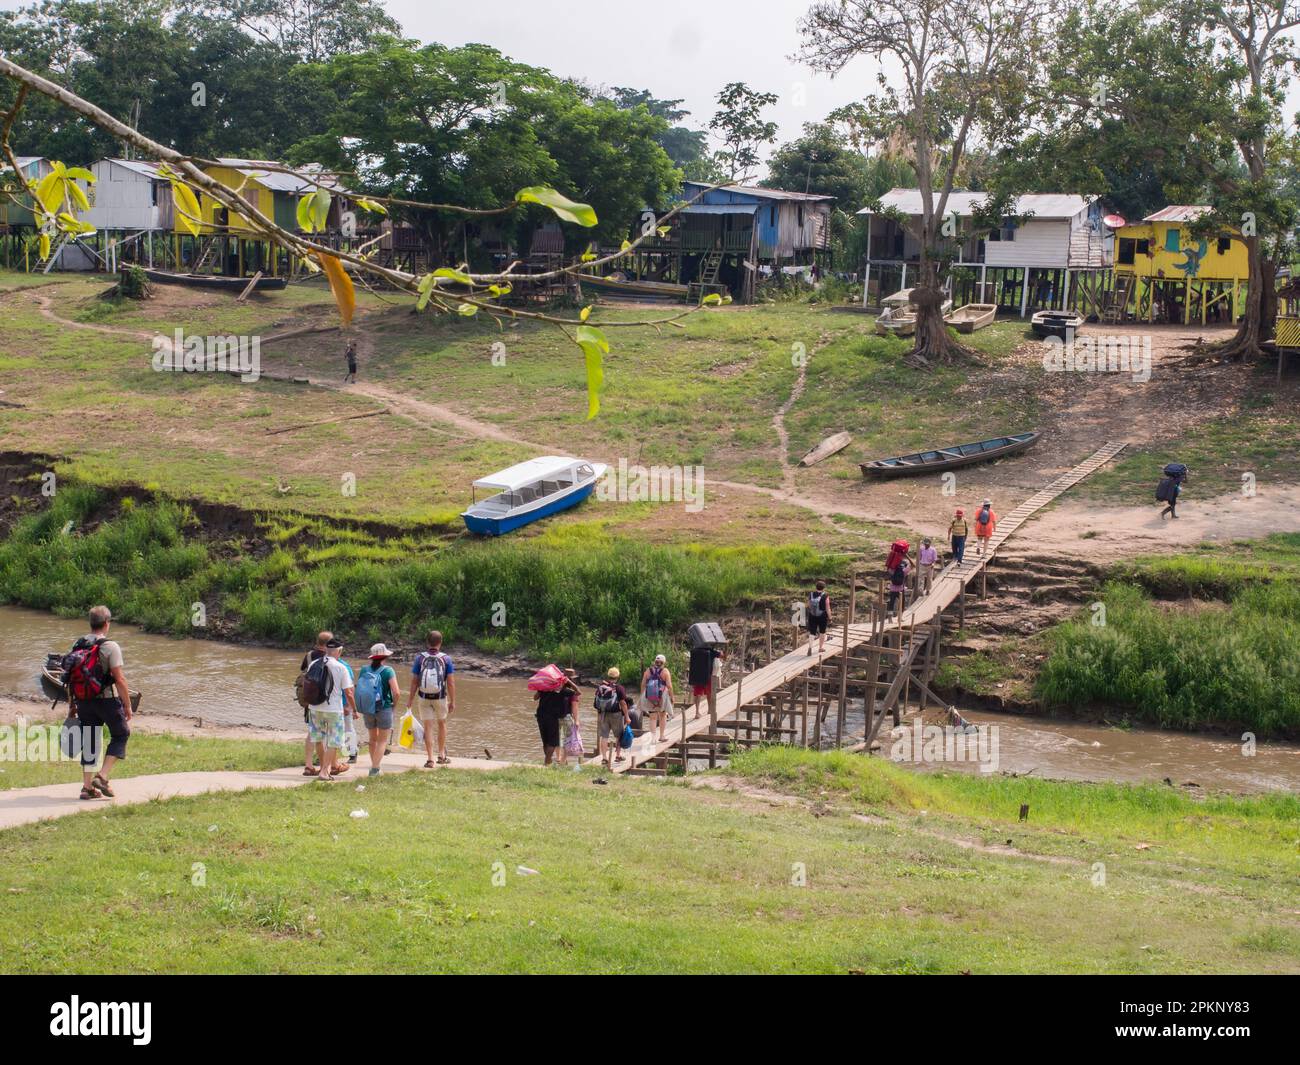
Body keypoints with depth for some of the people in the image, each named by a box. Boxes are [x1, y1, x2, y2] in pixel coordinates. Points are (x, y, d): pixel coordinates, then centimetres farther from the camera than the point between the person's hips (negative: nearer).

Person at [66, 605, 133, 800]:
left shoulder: (78, 646, 6)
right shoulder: (110, 647, -11)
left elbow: (70, 679, 9)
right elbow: (119, 679, -14)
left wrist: (71, 705, 18)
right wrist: (128, 706, -7)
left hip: (84, 702, 5)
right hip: (106, 700, -5)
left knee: (88, 742, 12)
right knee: (121, 734, 12)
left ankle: (87, 786, 12)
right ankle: (102, 776, 0)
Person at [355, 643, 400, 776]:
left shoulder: (364, 671, -2)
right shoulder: (388, 671, -13)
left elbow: (359, 689, 1)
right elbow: (396, 693, -19)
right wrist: (394, 703, 0)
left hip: (366, 710, 4)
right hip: (384, 709, -4)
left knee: (373, 739, 21)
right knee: (383, 740, 7)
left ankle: (374, 766, 29)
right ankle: (375, 768, -2)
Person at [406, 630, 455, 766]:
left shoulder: (420, 658, -7)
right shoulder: (446, 659, -7)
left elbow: (415, 681, -6)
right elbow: (450, 682, -9)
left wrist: (410, 700, 2)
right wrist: (452, 701, -2)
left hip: (424, 698, 0)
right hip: (440, 698, 0)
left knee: (428, 727, 5)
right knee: (442, 724, 20)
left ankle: (430, 759, 1)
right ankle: (442, 755, 26)